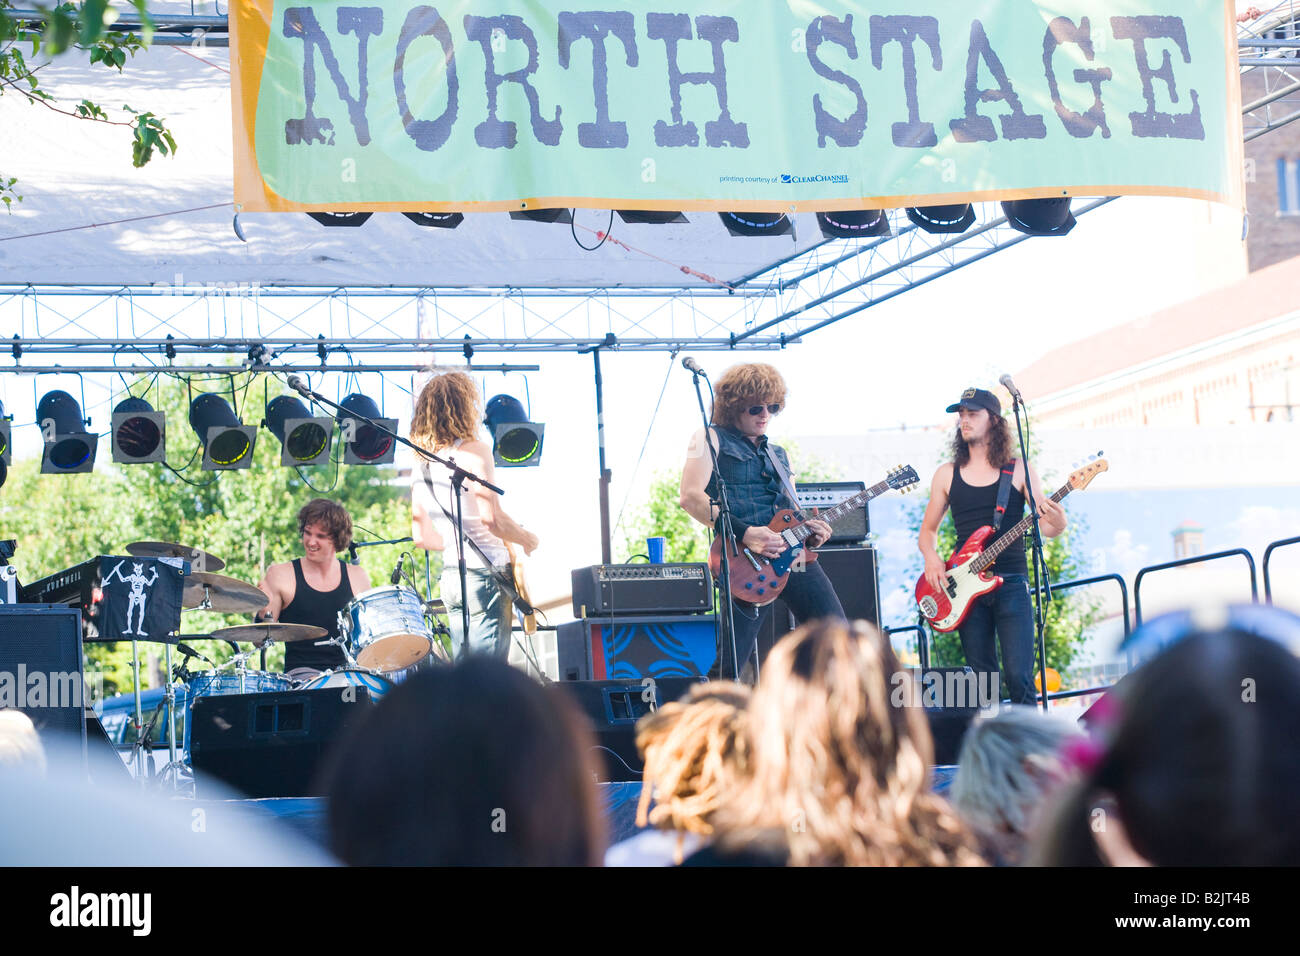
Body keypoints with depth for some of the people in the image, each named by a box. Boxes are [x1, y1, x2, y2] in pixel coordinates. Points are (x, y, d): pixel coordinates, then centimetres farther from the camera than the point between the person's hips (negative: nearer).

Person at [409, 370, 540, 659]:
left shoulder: (421, 468, 14)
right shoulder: (474, 450, -9)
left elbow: (421, 537, 17)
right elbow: (492, 518, -18)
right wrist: (527, 539, -1)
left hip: (450, 578, 8)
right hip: (484, 572, -7)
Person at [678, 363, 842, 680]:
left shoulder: (778, 454, 26)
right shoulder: (711, 439, 6)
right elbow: (691, 497, -8)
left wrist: (812, 533, 3)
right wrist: (744, 534, -15)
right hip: (744, 559, -6)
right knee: (729, 667, -10)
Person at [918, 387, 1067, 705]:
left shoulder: (1018, 470, 4)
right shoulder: (947, 475, 11)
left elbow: (1045, 526, 2)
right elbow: (928, 529, 19)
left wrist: (1056, 522, -21)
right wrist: (931, 557, -2)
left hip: (1011, 583, -2)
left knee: (1018, 676, -12)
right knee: (983, 679, 2)